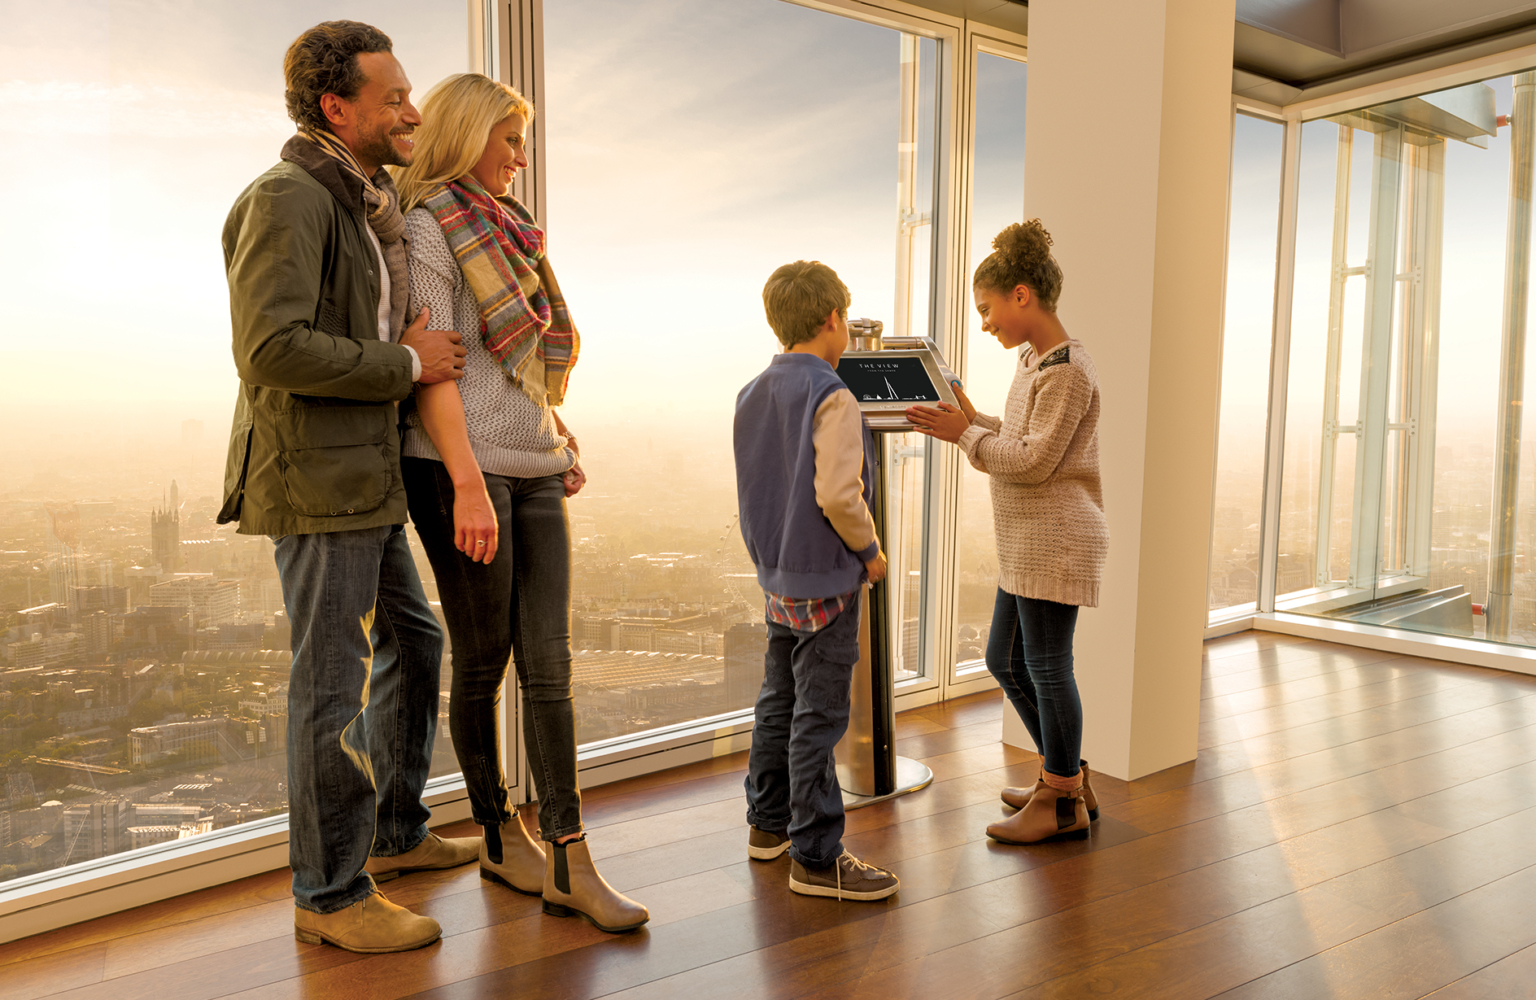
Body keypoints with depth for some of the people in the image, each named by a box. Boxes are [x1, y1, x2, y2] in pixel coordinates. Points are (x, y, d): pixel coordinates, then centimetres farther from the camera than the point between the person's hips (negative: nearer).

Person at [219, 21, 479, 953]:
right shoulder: (287, 200, -13)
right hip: (318, 482, -10)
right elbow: (274, 349, -24)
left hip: (367, 480, 10)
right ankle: (332, 895, 13)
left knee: (413, 642, 18)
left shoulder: (370, 204, 17)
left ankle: (396, 834, 35)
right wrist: (407, 364, -16)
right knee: (338, 684, -3)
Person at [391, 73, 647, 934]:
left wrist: (563, 439, 14)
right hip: (465, 470, -7)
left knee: (549, 665, 2)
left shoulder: (508, 228, 20)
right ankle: (501, 838, 23)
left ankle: (569, 863, 7)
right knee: (483, 663, 5)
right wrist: (468, 485, -20)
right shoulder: (431, 227, -3)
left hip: (536, 471, 7)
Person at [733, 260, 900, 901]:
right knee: (818, 717, -2)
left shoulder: (752, 394, 9)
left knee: (779, 701, 19)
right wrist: (870, 550, -10)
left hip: (776, 575, 9)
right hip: (825, 580, -9)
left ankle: (768, 823, 33)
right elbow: (837, 494, -25)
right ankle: (816, 856, 8)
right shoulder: (831, 398, -17)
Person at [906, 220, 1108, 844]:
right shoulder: (1033, 361, 14)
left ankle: (1063, 803, 17)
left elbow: (1035, 460, -19)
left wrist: (966, 435, -12)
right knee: (1004, 659, 16)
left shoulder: (1067, 369, -16)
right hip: (1027, 542, 10)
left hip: (1056, 540, -10)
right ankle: (1065, 777, 31)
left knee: (1046, 667, 0)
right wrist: (975, 421, 8)